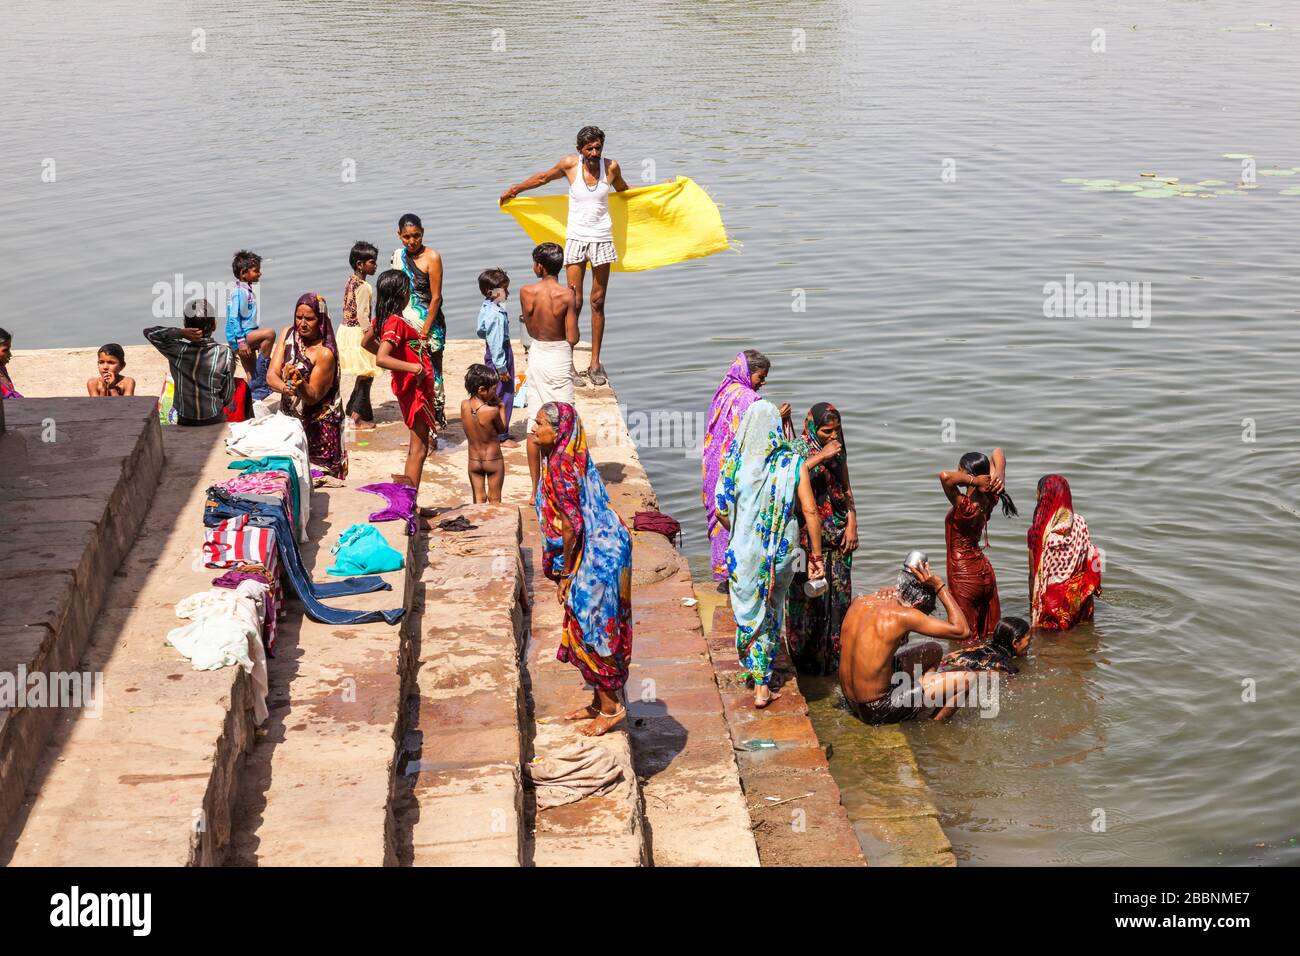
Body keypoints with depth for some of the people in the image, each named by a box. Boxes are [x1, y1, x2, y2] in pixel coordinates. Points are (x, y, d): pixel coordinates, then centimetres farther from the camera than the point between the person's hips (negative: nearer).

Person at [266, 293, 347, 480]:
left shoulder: (325, 353, -17)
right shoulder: (288, 334, 0)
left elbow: (313, 396, -16)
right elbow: (271, 375, -7)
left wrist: (300, 384, -38)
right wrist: (285, 388, -28)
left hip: (318, 426, -5)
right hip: (289, 419, 5)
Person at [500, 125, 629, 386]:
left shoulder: (611, 167, -1)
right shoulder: (570, 164, -5)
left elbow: (623, 190, 21)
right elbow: (543, 177, 14)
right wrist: (515, 189, 25)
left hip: (602, 240, 2)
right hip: (575, 239, -1)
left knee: (598, 303, 6)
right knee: (574, 302, -6)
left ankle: (595, 363, 12)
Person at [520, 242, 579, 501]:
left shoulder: (526, 292, -7)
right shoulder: (566, 295, -16)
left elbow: (531, 329, 4)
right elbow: (573, 338, -14)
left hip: (537, 355, 3)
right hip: (560, 357, -3)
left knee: (535, 421, 11)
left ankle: (536, 489, 15)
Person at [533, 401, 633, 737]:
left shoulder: (560, 469, -22)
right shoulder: (572, 459, 7)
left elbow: (571, 526, -21)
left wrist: (565, 575, -11)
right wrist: (568, 571, 19)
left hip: (597, 556, -10)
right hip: (604, 548, 10)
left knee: (593, 631, 2)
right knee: (590, 629, 18)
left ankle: (610, 708, 14)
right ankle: (600, 702, 29)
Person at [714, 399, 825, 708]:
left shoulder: (734, 462, -10)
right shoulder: (793, 463, -11)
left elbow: (721, 510, -4)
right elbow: (810, 511, -12)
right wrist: (816, 554, -2)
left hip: (742, 552, -1)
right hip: (780, 553, 1)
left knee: (747, 612, 20)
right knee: (771, 614, 18)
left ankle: (753, 669, 28)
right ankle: (763, 685, 22)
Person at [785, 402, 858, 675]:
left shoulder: (838, 451, 8)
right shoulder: (798, 449, -10)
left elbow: (846, 490, 13)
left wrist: (852, 524, 2)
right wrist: (820, 457, -30)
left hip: (838, 536, 5)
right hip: (808, 537, -5)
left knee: (838, 596, 6)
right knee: (808, 597, -2)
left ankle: (833, 656, 16)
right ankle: (807, 658, 10)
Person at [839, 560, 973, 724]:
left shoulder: (859, 602, 1)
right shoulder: (902, 615, -20)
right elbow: (962, 631, -16)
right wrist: (939, 586, -10)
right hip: (878, 711, -8)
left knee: (934, 650, 21)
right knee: (967, 679, -3)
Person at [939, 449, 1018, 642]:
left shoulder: (965, 506, -28)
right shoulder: (989, 500, -6)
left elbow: (945, 476, -43)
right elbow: (998, 453, 4)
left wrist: (974, 481, -29)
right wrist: (1000, 477, -16)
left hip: (964, 576, -7)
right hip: (985, 572, 7)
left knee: (966, 638, 7)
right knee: (990, 634, 19)